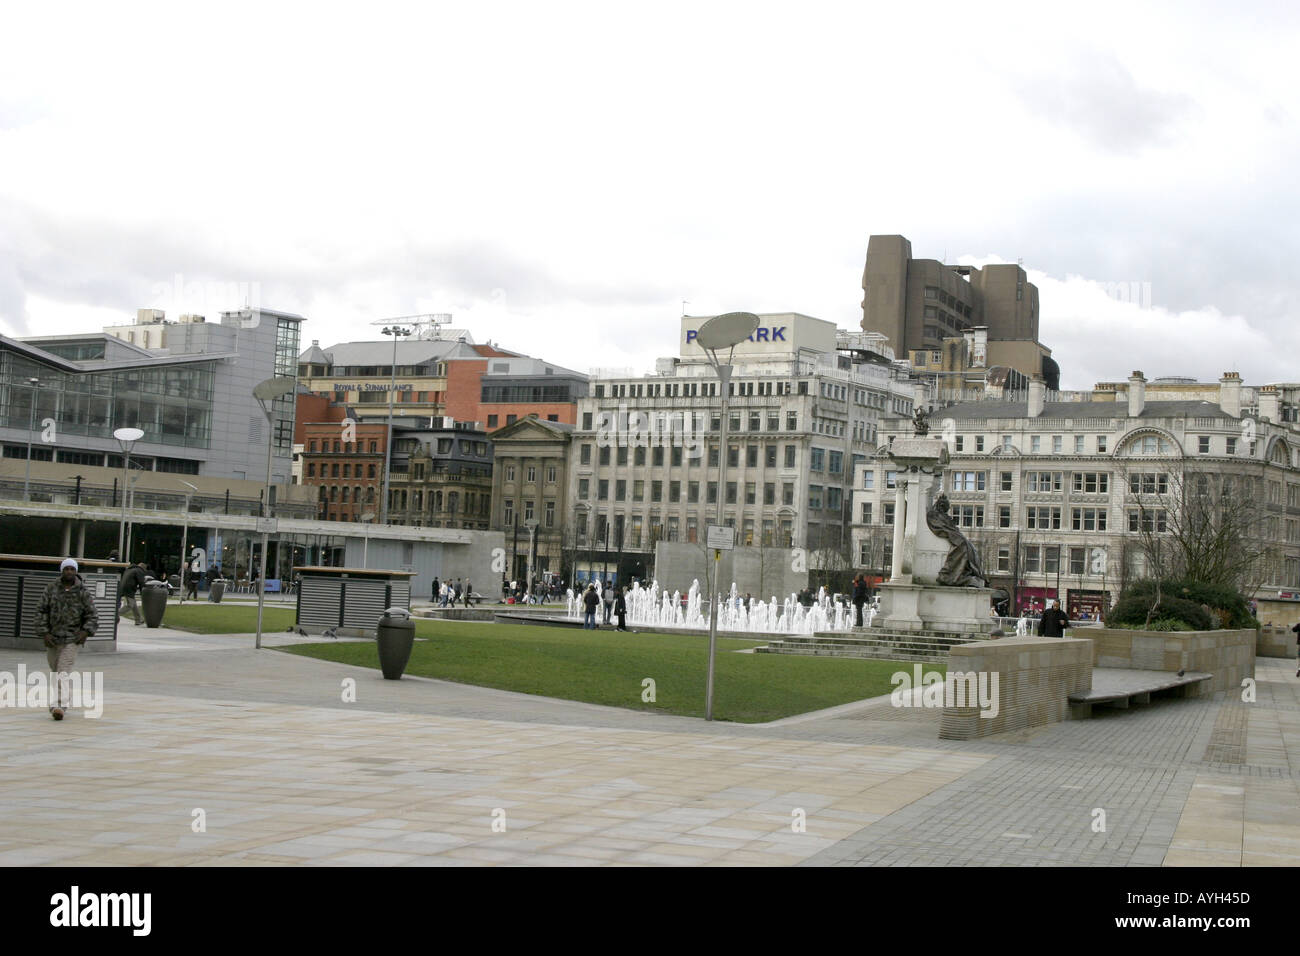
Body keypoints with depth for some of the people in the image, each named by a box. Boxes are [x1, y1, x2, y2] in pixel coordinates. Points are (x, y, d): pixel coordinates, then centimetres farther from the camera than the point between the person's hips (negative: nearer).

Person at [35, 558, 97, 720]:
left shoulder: (83, 593, 0)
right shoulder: (51, 588, 3)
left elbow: (92, 616, 5)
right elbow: (41, 611, 3)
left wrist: (86, 631, -12)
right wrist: (44, 633, -6)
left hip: (71, 639, -3)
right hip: (52, 637, 3)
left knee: (63, 672, -14)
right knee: (54, 670, 15)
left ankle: (58, 705, -20)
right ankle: (64, 699, 35)